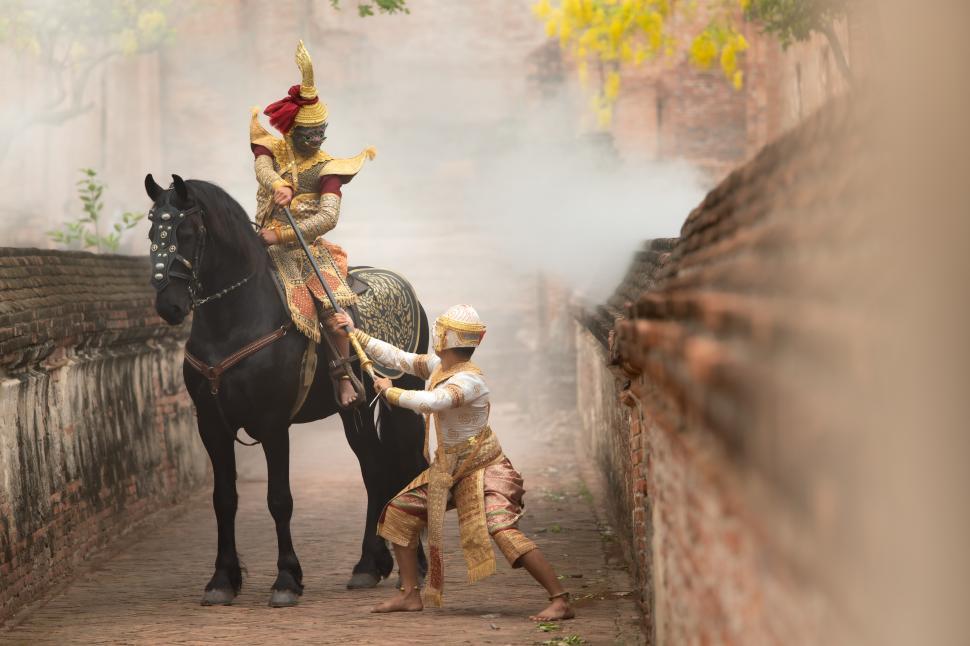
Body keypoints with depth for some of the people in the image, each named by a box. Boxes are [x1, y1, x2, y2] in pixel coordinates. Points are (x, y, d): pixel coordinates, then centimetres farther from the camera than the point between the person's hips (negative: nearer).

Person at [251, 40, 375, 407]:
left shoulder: (326, 168, -2)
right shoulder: (274, 148, 5)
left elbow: (328, 217, -16)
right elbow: (263, 168, -21)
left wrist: (280, 235, -25)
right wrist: (278, 185, -46)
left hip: (310, 248, -2)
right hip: (268, 245, 2)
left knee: (332, 301, -25)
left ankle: (345, 375, -13)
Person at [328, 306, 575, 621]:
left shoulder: (470, 379, -25)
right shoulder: (437, 365, 2)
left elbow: (431, 402, -41)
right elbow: (397, 358, 11)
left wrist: (390, 391, -27)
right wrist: (355, 332, 11)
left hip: (483, 468, -9)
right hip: (447, 469, 9)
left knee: (501, 529, -26)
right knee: (399, 513, 9)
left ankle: (560, 600, -25)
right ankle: (410, 594, 17)